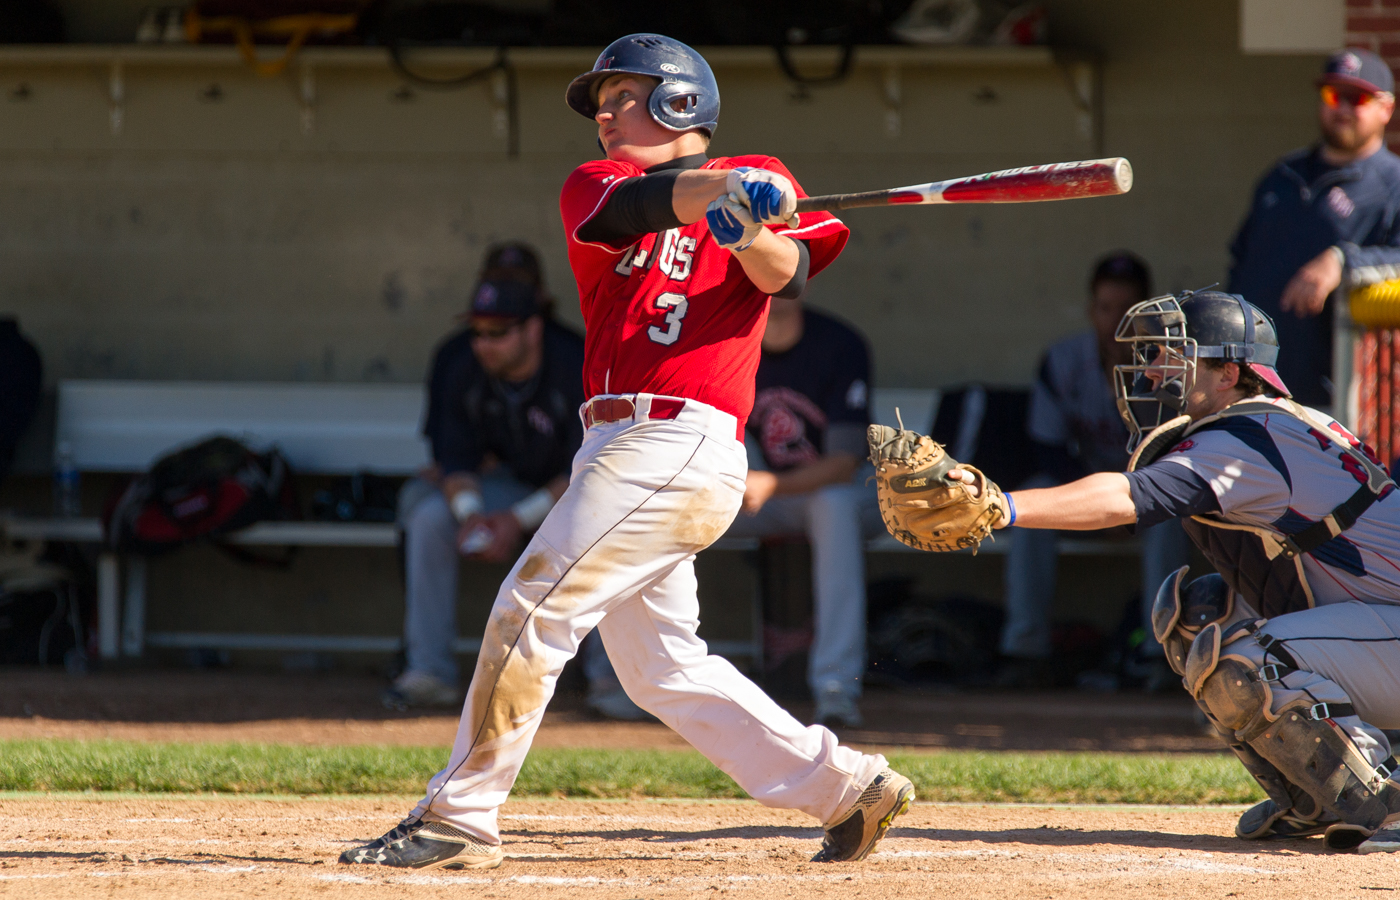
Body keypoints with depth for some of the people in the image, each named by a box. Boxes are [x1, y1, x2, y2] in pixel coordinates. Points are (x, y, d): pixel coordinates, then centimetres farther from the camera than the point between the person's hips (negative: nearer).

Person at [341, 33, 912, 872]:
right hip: (622, 449, 7)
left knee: (533, 611, -12)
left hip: (681, 446, -7)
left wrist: (750, 232, -31)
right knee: (661, 668, 11)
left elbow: (786, 273, -9)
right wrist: (717, 189, -29)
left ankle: (458, 818, -8)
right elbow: (632, 205, -9)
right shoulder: (593, 187, 14)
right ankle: (844, 785, 17)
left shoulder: (757, 178, 6)